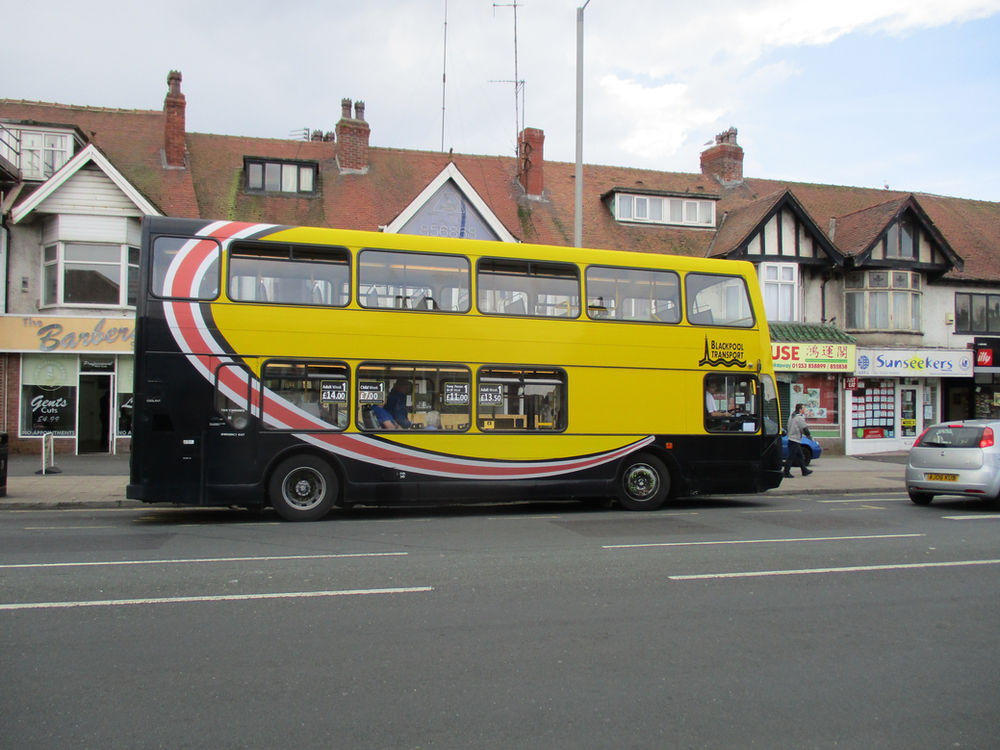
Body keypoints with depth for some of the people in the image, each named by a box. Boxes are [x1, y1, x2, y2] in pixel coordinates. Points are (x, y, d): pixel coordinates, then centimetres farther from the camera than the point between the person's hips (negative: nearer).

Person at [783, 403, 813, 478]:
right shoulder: (799, 417, -15)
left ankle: (804, 471, 25)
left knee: (800, 455, 17)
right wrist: (810, 436, 1)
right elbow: (804, 428, -13)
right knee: (791, 457, -6)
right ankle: (786, 472, -5)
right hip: (795, 440, -10)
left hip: (791, 438, 10)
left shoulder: (791, 416, 13)